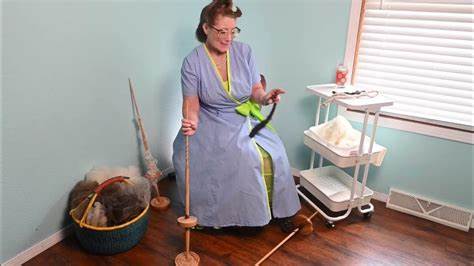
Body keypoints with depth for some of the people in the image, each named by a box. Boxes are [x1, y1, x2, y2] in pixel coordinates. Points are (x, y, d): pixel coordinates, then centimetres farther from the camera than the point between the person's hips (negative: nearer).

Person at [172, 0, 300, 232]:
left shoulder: (244, 52, -5)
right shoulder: (193, 61, -11)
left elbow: (255, 90, -1)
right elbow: (191, 102, -10)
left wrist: (265, 98, -24)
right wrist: (191, 121, -32)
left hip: (245, 118, 2)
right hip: (213, 123, -1)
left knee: (273, 153, -16)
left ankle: (278, 208, 7)